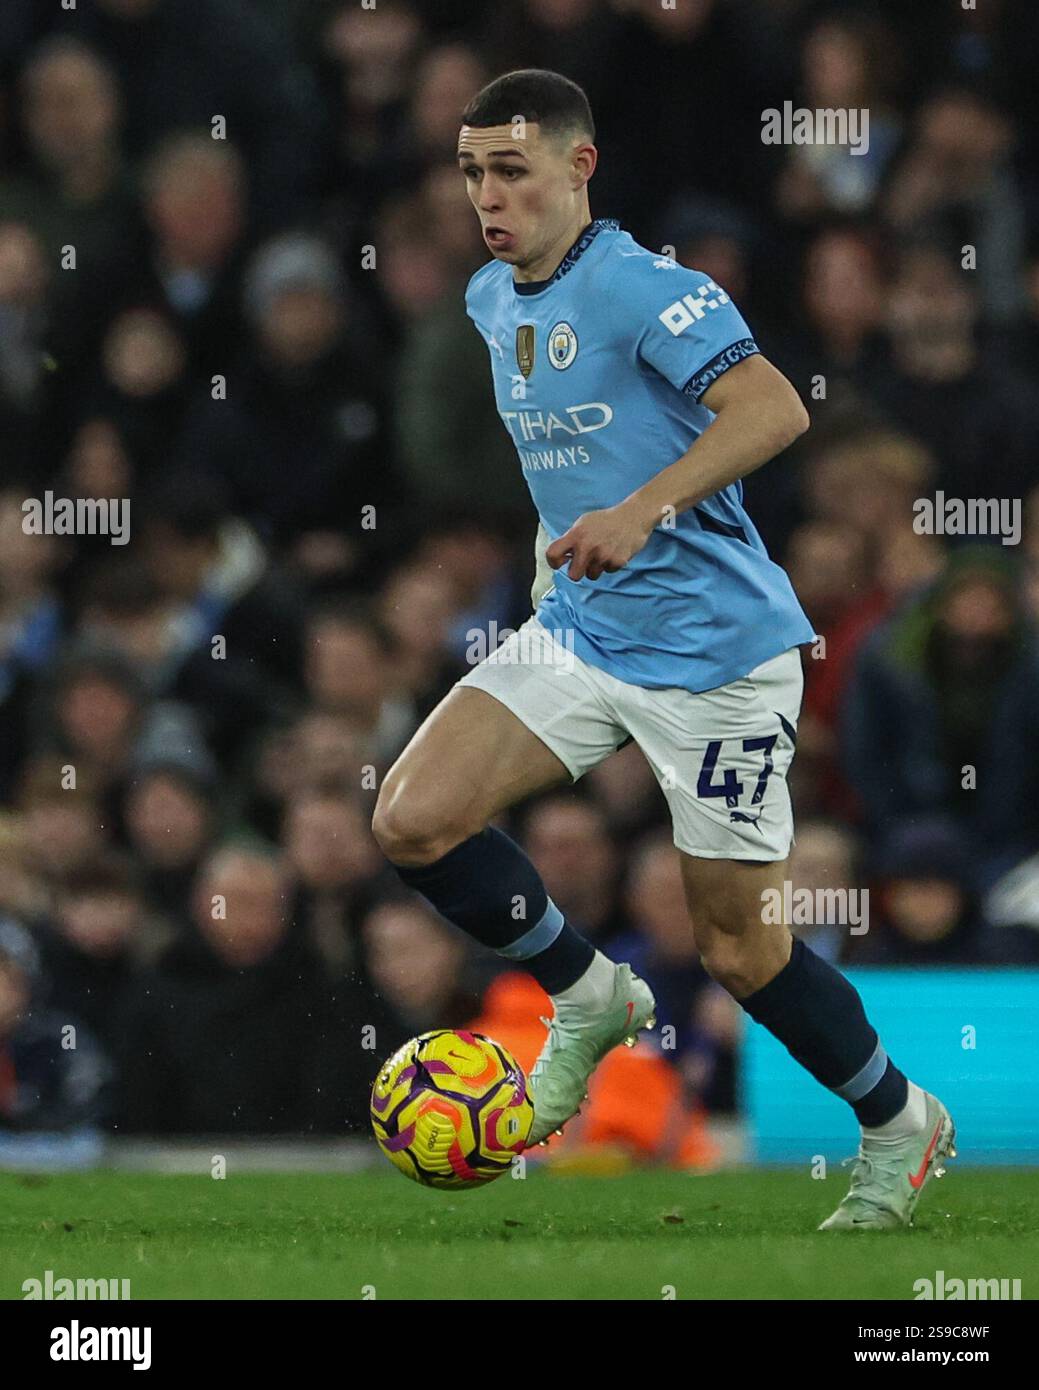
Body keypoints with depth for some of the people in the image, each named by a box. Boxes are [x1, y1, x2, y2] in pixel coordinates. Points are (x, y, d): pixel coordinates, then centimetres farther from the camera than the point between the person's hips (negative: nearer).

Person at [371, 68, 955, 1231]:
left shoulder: (639, 288, -18)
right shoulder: (492, 300, 7)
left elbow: (774, 409, -32)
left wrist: (645, 509, -43)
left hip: (715, 646, -7)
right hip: (579, 632, 7)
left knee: (737, 951, 0)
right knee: (411, 820, -13)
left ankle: (900, 1126, 25)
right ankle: (589, 999, 10)